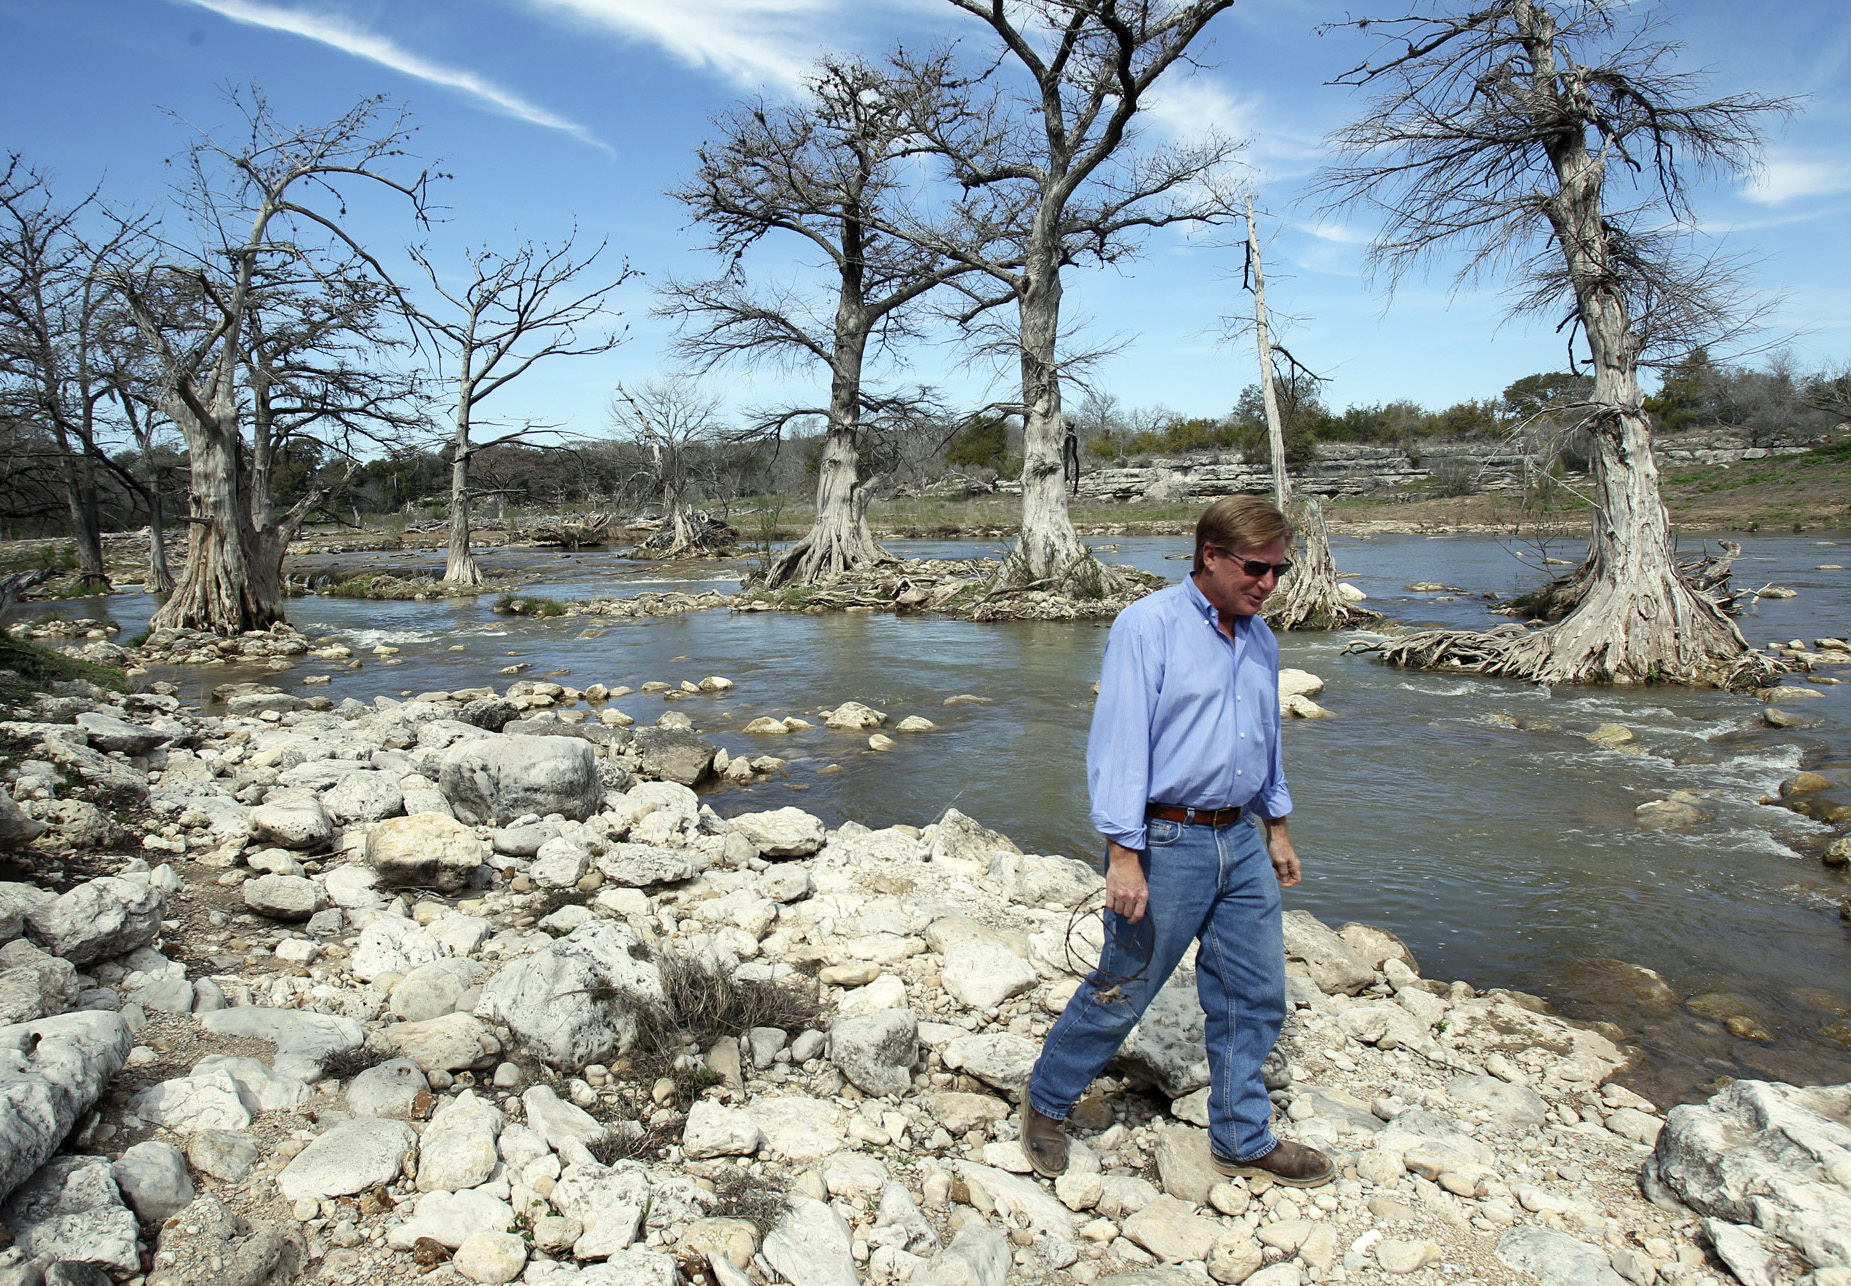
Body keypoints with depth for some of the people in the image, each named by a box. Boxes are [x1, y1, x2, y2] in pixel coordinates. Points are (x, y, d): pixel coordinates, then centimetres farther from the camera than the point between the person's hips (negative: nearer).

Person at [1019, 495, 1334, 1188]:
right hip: (1165, 843, -7)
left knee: (1255, 997, 12)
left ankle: (1244, 1140, 31)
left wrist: (1277, 829, 22)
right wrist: (1124, 855, -21)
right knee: (1122, 992, 5)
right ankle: (1045, 1102, 28)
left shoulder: (1259, 639, 10)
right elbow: (1118, 742, -17)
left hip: (1241, 842, 7)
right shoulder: (1148, 625, -13)